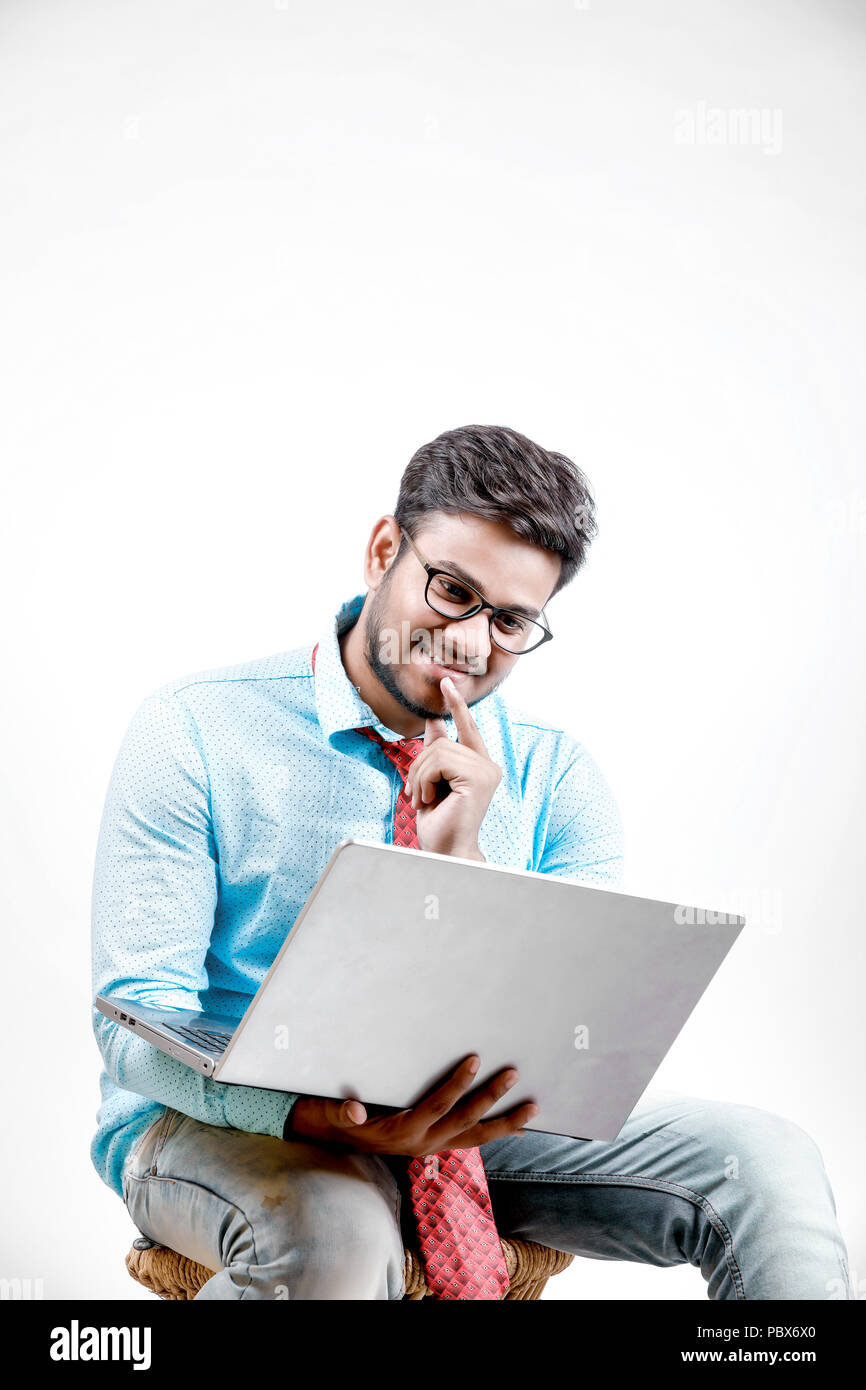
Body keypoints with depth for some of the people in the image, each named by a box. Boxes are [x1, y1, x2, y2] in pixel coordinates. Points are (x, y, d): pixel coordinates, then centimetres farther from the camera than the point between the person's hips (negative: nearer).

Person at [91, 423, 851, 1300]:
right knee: (337, 1236, -38)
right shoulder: (195, 730, -9)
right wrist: (325, 1114, -33)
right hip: (221, 1123, -2)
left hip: (465, 1128, 3)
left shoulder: (556, 773, 2)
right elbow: (137, 1018, -14)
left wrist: (464, 858, -19)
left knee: (763, 1161, -18)